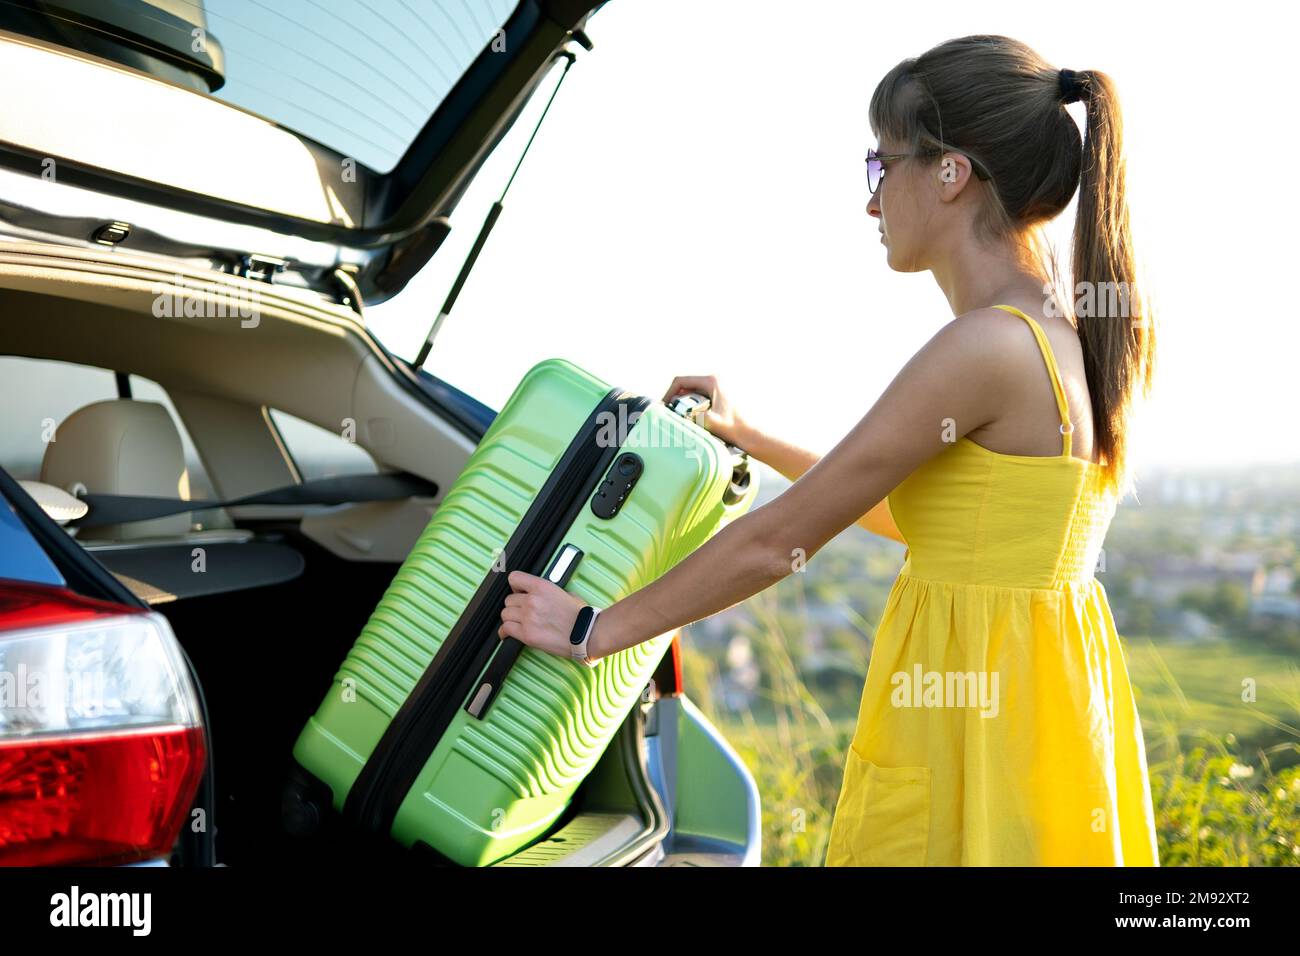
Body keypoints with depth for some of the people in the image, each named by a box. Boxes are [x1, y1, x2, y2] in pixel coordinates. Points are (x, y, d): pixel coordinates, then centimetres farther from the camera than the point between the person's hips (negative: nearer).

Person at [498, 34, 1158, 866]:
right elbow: (909, 511, 20)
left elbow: (782, 538, -16)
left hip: (976, 728, -9)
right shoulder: (1068, 338, 8)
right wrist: (750, 438, 22)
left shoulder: (987, 348, -20)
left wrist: (595, 630, -5)